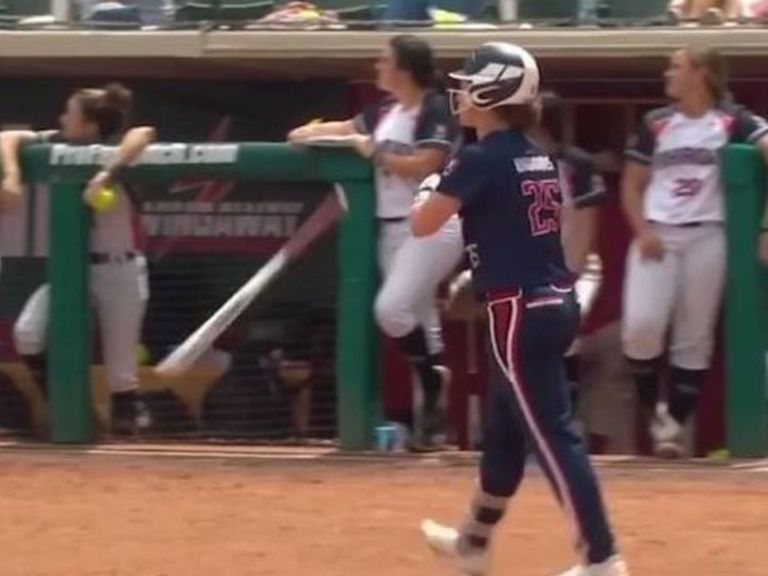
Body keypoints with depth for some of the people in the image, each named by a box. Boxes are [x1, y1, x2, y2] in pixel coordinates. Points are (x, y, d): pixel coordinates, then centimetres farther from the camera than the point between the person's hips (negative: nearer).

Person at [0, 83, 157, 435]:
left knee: (120, 367, -3)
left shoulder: (112, 151, -15)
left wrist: (108, 174, -43)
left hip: (117, 270, -5)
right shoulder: (56, 144, 0)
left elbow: (144, 133, -34)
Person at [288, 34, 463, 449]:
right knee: (418, 319, 10)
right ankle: (434, 399, 15)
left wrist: (375, 153, -14)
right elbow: (349, 129, 27)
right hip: (393, 228, 9)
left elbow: (425, 166, -24)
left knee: (392, 308, -20)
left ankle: (435, 380, -3)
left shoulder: (435, 111, -13)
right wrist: (310, 133, 10)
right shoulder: (386, 111, 11)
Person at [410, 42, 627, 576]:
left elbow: (422, 224, -9)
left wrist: (428, 192, 11)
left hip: (521, 313, -9)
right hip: (555, 303, 9)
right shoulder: (539, 158, 11)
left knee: (552, 433, -8)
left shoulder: (480, 160, -13)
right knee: (503, 426, 22)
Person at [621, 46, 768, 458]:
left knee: (695, 337, 1)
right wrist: (641, 231, -3)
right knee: (641, 324, -15)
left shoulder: (731, 122, -1)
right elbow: (632, 185, 12)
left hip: (706, 237, -2)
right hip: (657, 235, 2)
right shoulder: (655, 124, 8)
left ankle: (674, 423, 11)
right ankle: (652, 410, 8)